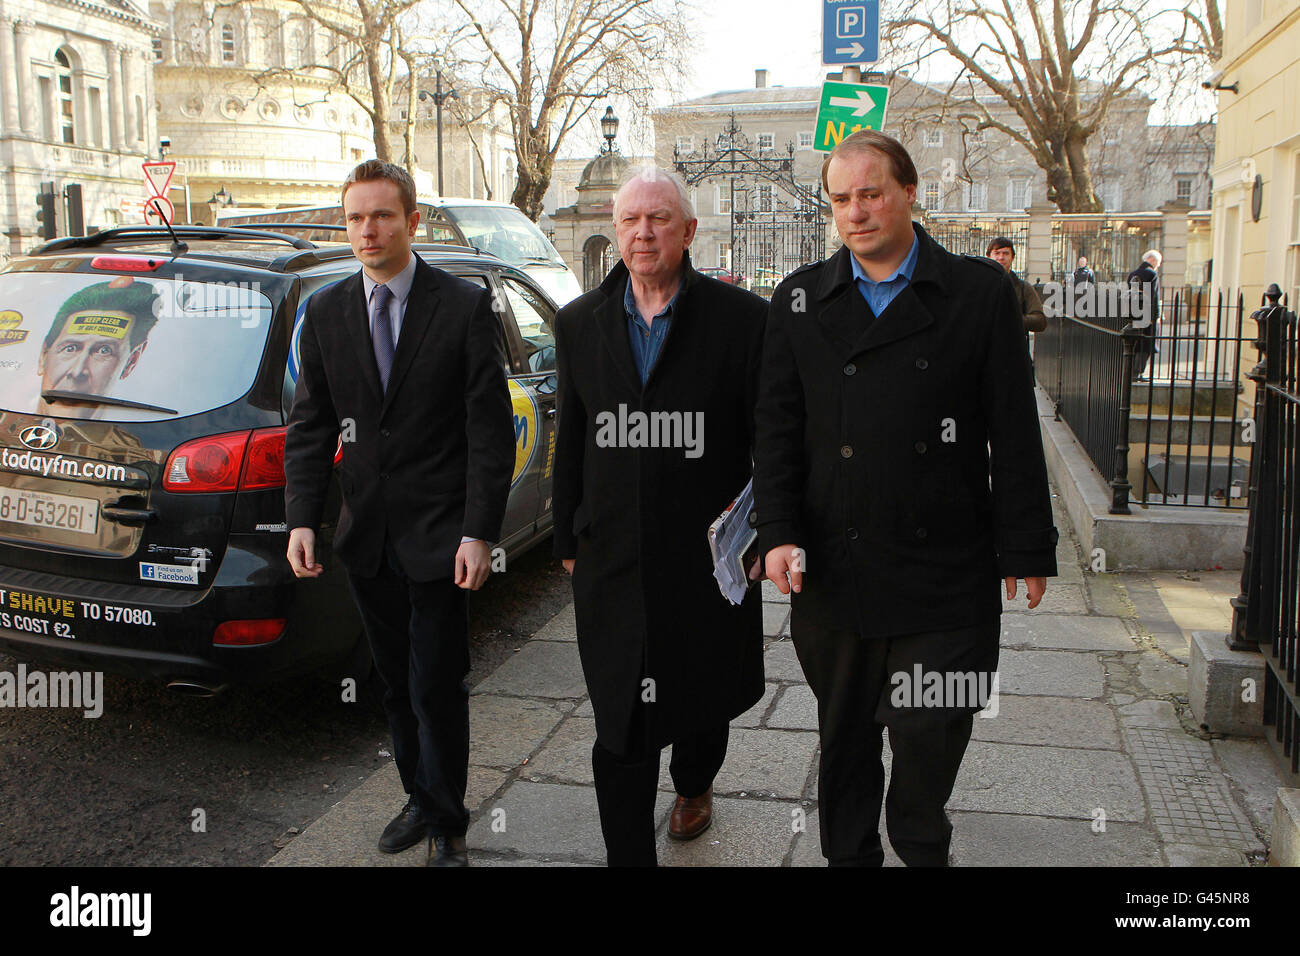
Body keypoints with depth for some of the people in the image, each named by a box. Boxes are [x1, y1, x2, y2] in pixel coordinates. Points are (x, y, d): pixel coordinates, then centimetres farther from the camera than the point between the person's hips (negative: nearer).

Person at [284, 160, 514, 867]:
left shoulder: (464, 307, -6)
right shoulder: (325, 312, 6)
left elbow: (490, 429, -8)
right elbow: (309, 425, 8)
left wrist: (478, 532, -13)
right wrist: (302, 520, -3)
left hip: (437, 536, -4)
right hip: (366, 537, 4)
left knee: (437, 689, 1)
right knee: (396, 683, 17)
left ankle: (447, 823, 20)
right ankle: (421, 797, 36)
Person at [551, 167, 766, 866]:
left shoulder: (741, 318, -6)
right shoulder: (579, 323, 6)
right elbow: (571, 441, 11)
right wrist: (567, 540, 13)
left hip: (708, 557, -1)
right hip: (612, 563, 1)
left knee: (703, 695, 20)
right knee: (620, 728, 2)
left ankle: (693, 784, 52)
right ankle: (628, 854, 17)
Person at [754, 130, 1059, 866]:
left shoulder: (981, 292, 0)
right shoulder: (800, 300, 6)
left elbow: (1015, 434, 0)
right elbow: (778, 430, 4)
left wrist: (1026, 550, -1)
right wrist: (778, 533, -7)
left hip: (945, 568, -2)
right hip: (833, 566, 2)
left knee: (931, 731, 5)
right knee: (845, 735, 14)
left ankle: (921, 846, 33)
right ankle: (849, 854, 34)